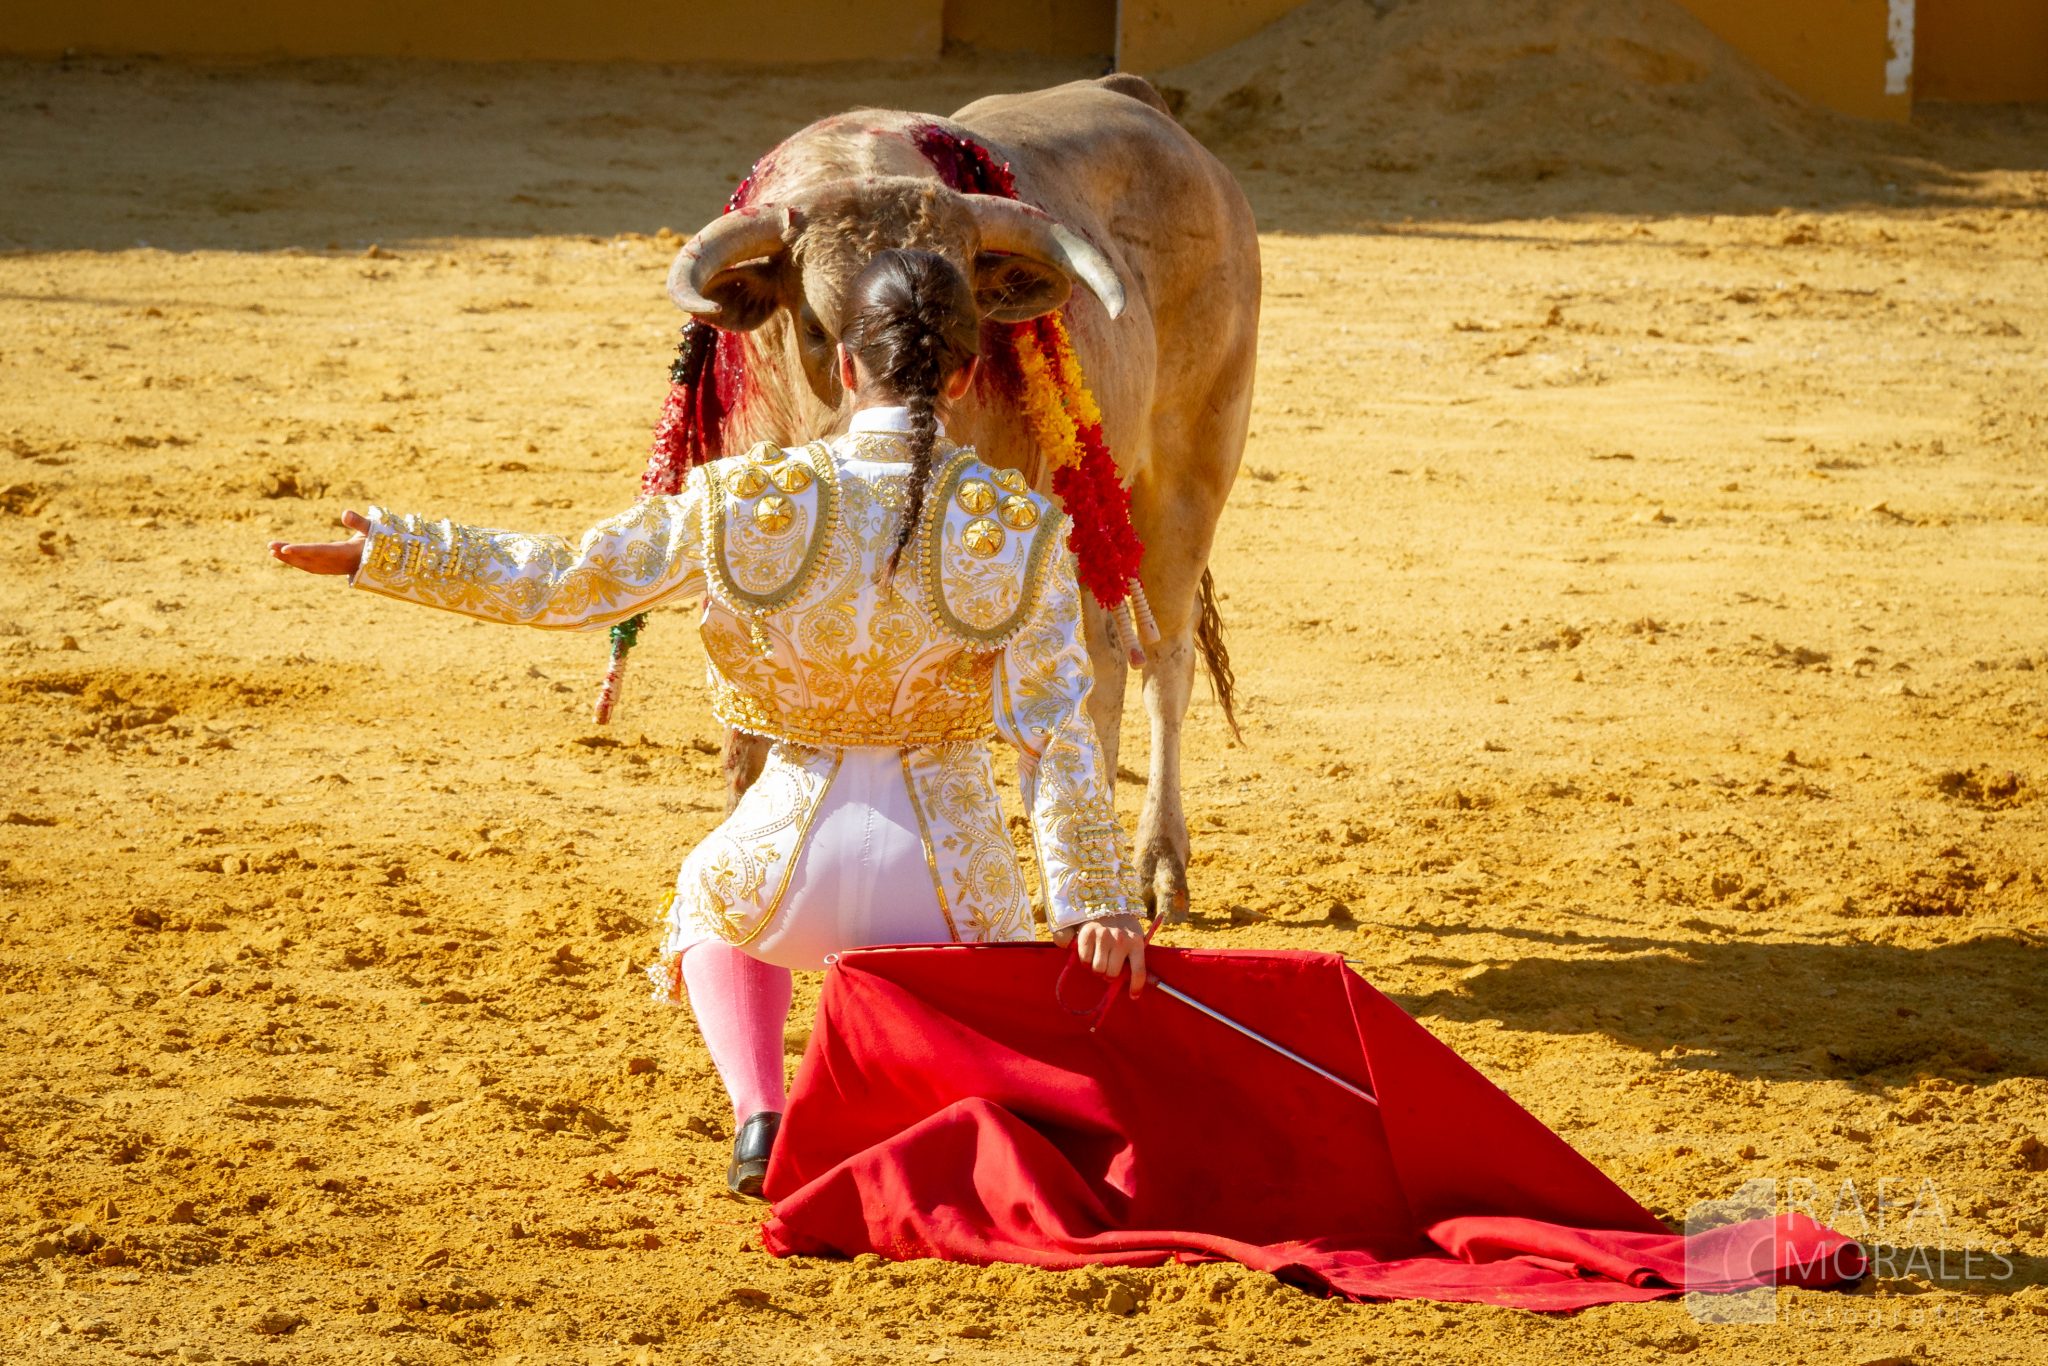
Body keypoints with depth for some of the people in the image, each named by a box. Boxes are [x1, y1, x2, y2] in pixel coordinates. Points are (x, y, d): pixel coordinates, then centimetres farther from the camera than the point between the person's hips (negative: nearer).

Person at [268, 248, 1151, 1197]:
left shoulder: (743, 501, -8)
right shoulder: (1017, 530, -8)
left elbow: (565, 583, -1)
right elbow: (1059, 735, -11)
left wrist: (386, 553, 8)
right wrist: (1096, 902, -8)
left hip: (793, 861, 0)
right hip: (952, 870, 0)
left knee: (710, 898, 38)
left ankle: (759, 1118, 12)